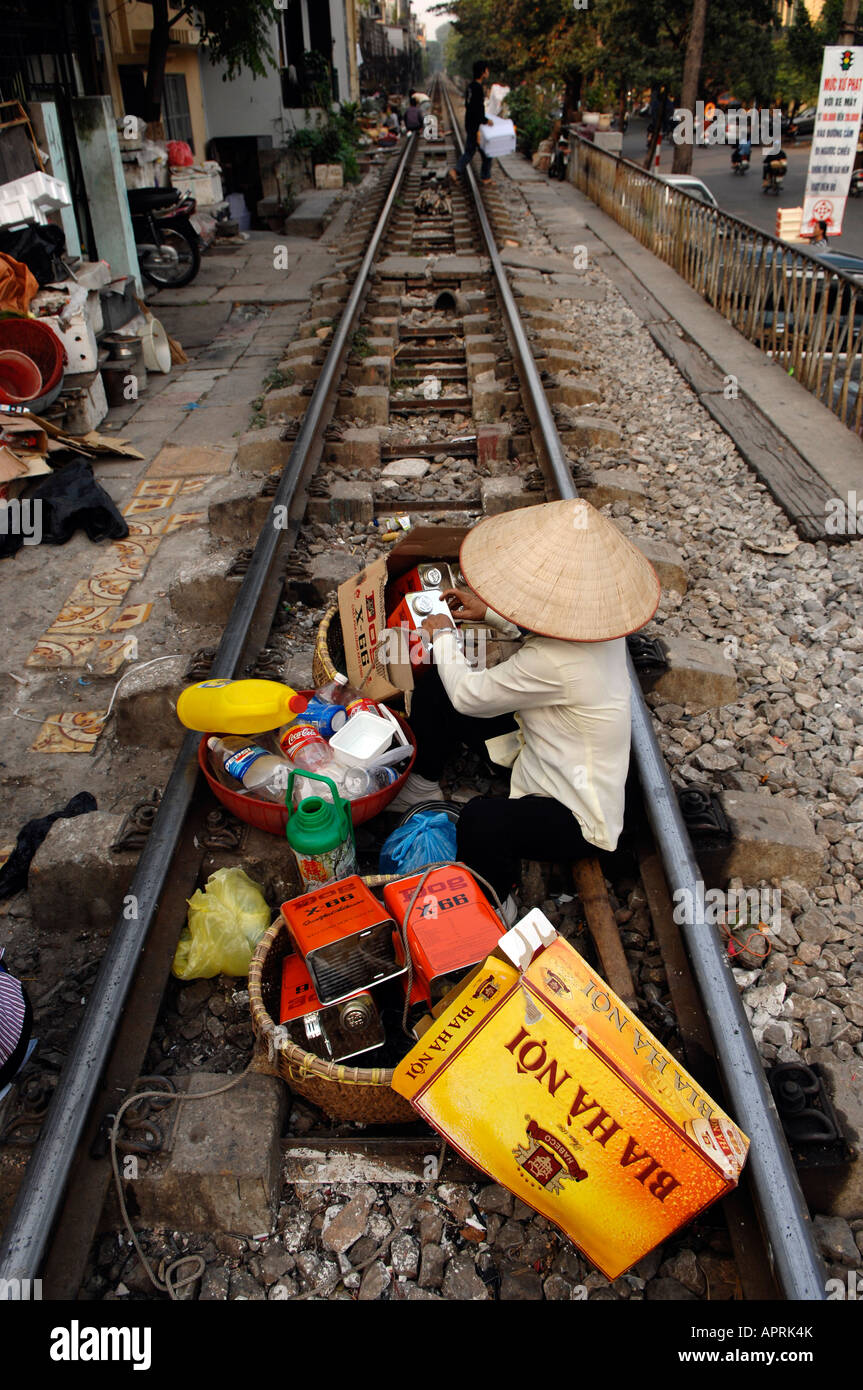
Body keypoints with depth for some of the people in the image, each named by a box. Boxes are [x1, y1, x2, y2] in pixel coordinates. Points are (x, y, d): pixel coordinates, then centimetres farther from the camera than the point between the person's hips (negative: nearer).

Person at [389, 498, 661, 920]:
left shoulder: (551, 664, -39)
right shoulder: (596, 617, -13)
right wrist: (490, 613, 8)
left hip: (576, 818, -9)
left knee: (482, 822, -42)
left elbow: (467, 695, -23)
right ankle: (421, 786, 31)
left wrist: (444, 636, -5)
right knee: (433, 687, 6)